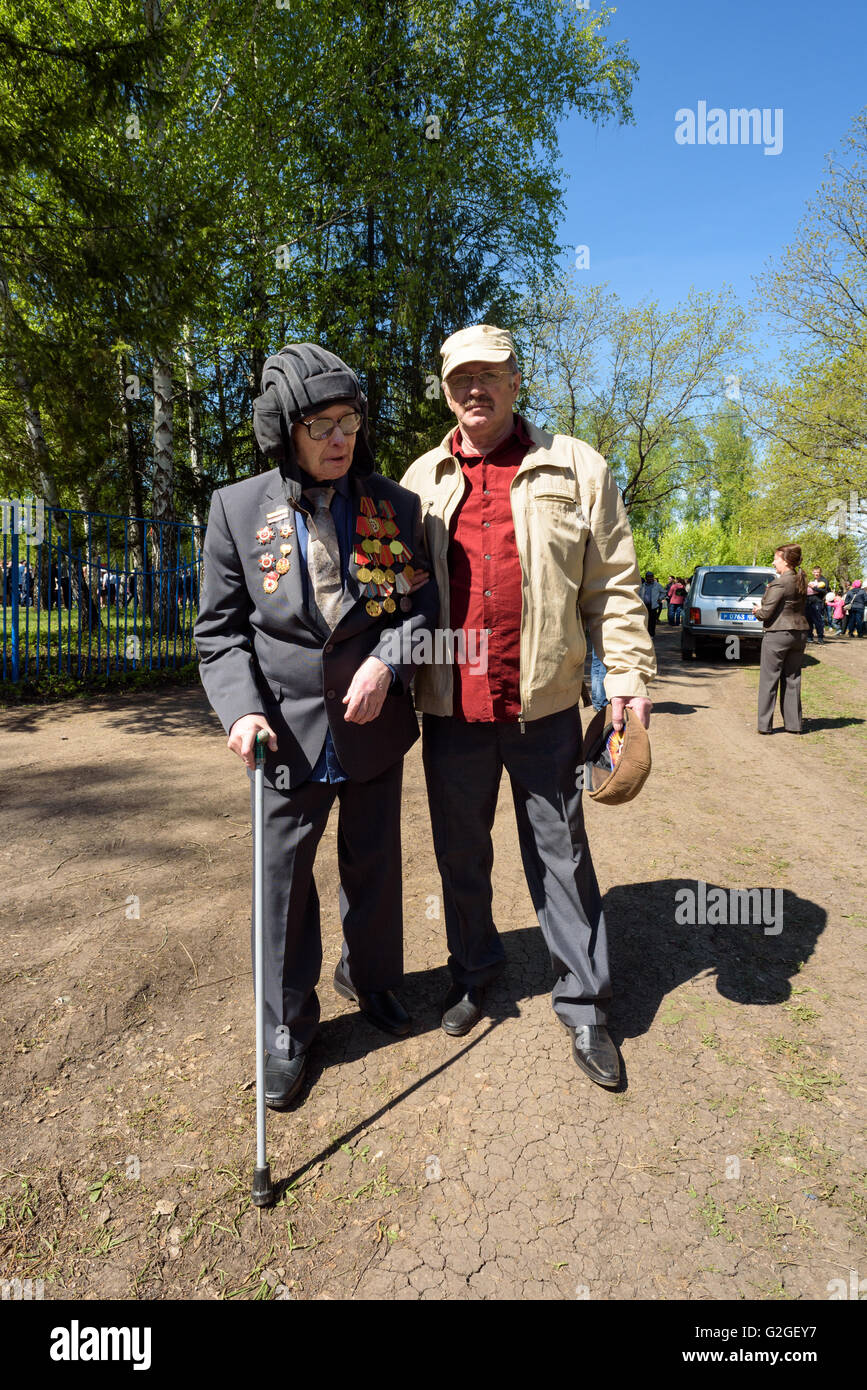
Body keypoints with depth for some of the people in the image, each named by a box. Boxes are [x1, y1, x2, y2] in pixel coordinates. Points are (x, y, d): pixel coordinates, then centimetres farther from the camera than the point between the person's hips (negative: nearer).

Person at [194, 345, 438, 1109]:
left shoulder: (396, 507, 1)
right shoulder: (237, 509, -3)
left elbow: (425, 605, 5)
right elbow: (220, 630, 0)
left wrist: (386, 661, -14)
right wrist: (241, 708, -16)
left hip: (375, 726, 2)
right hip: (291, 731, -1)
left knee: (374, 864, 17)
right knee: (285, 878, 7)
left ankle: (371, 980, 44)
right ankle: (287, 1027, 29)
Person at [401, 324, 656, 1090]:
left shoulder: (576, 468, 3)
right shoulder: (422, 479, 9)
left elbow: (613, 582, 1)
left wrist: (628, 671, -5)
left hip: (545, 706, -2)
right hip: (451, 709, 2)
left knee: (561, 855, 9)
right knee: (461, 854, 15)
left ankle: (584, 1004, 25)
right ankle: (473, 974, 38)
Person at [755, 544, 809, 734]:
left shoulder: (779, 583, -16)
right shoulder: (801, 581, 9)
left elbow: (765, 613, -18)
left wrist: (757, 611, 5)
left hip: (778, 634, -7)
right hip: (799, 633, 7)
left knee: (769, 680, 2)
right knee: (792, 679, 13)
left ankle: (765, 725, 6)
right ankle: (793, 724, 16)